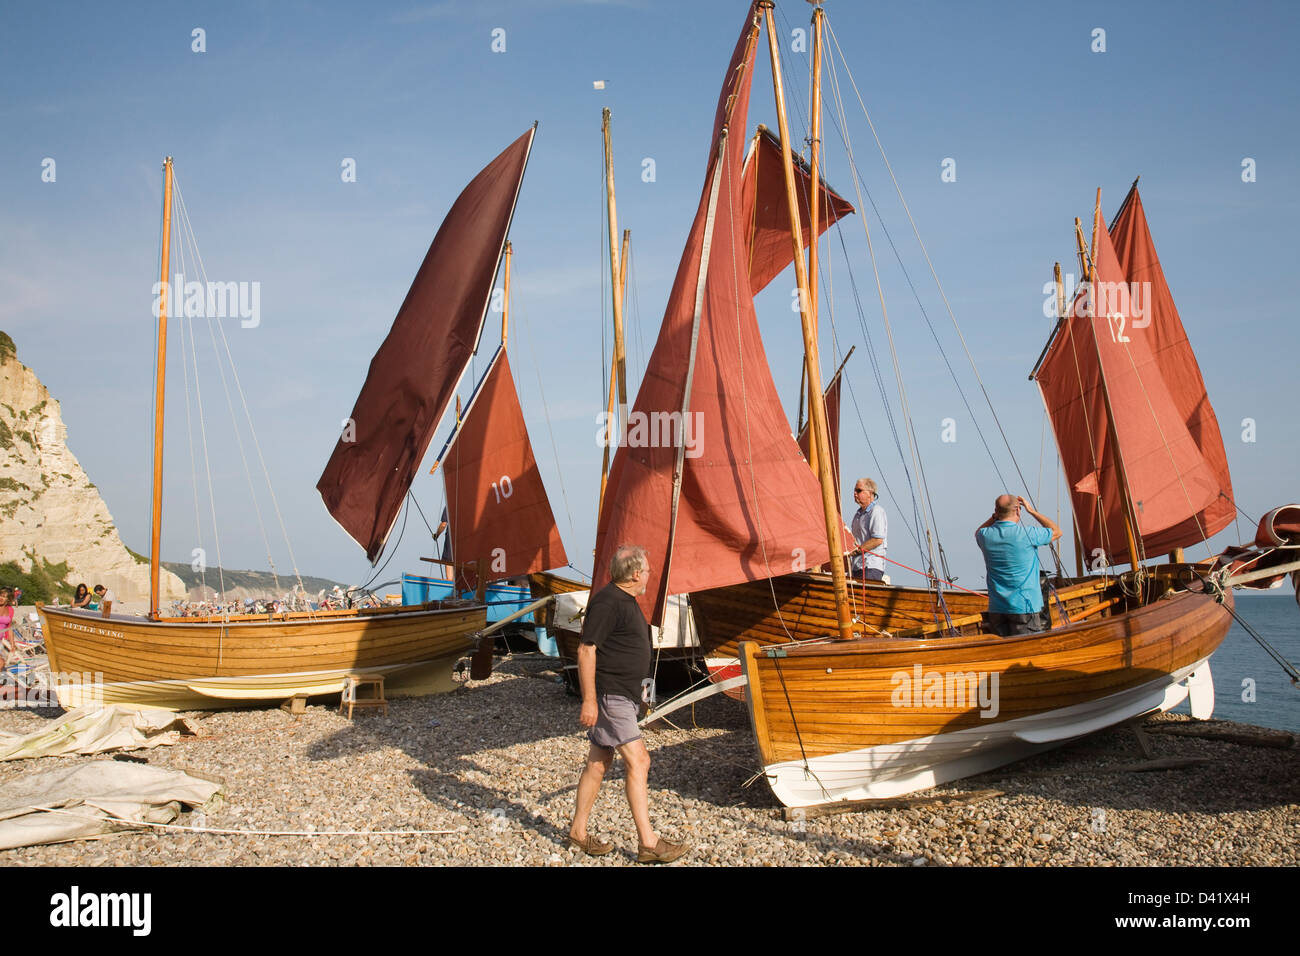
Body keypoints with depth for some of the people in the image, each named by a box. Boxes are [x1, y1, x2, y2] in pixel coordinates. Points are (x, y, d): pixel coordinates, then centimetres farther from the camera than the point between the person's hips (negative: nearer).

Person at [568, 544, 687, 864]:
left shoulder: (626, 600, 14)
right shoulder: (607, 602, -18)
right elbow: (586, 650, -21)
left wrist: (638, 684, 30)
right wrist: (589, 700, -23)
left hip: (621, 695, 10)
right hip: (609, 695, -10)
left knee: (598, 763, 14)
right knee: (638, 762, -9)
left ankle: (578, 830, 24)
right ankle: (648, 843, -5)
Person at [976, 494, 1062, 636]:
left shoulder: (985, 535, -1)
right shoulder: (1026, 534, -12)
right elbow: (1056, 531, 7)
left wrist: (994, 516, 14)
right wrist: (1031, 511, 9)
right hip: (1024, 607, -4)